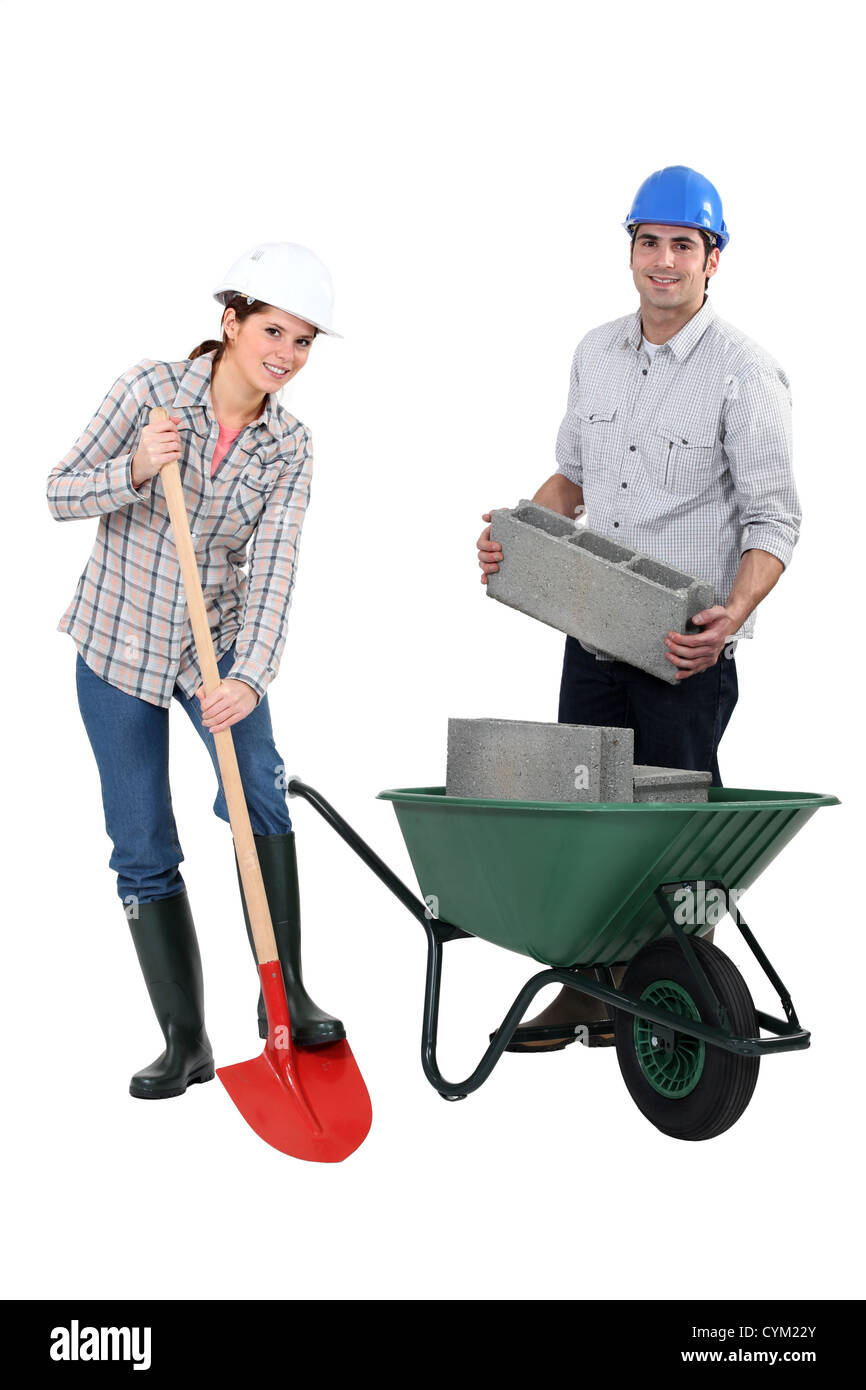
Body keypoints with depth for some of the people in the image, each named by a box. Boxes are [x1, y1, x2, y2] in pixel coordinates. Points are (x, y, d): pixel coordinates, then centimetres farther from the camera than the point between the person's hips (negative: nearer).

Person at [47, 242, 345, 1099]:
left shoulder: (289, 450, -6)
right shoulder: (151, 388, -10)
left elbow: (273, 570, -17)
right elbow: (61, 493, -8)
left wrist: (248, 676, -32)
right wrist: (136, 469, -28)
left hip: (217, 641, 1)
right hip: (118, 641, 0)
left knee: (261, 792, -26)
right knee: (143, 852, 2)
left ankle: (284, 997, -14)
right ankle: (184, 1043, 13)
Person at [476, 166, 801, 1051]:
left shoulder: (744, 372, -10)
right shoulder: (596, 352, 9)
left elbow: (773, 521, -12)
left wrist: (731, 617, -27)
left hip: (688, 646, -6)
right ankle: (589, 986, 22)